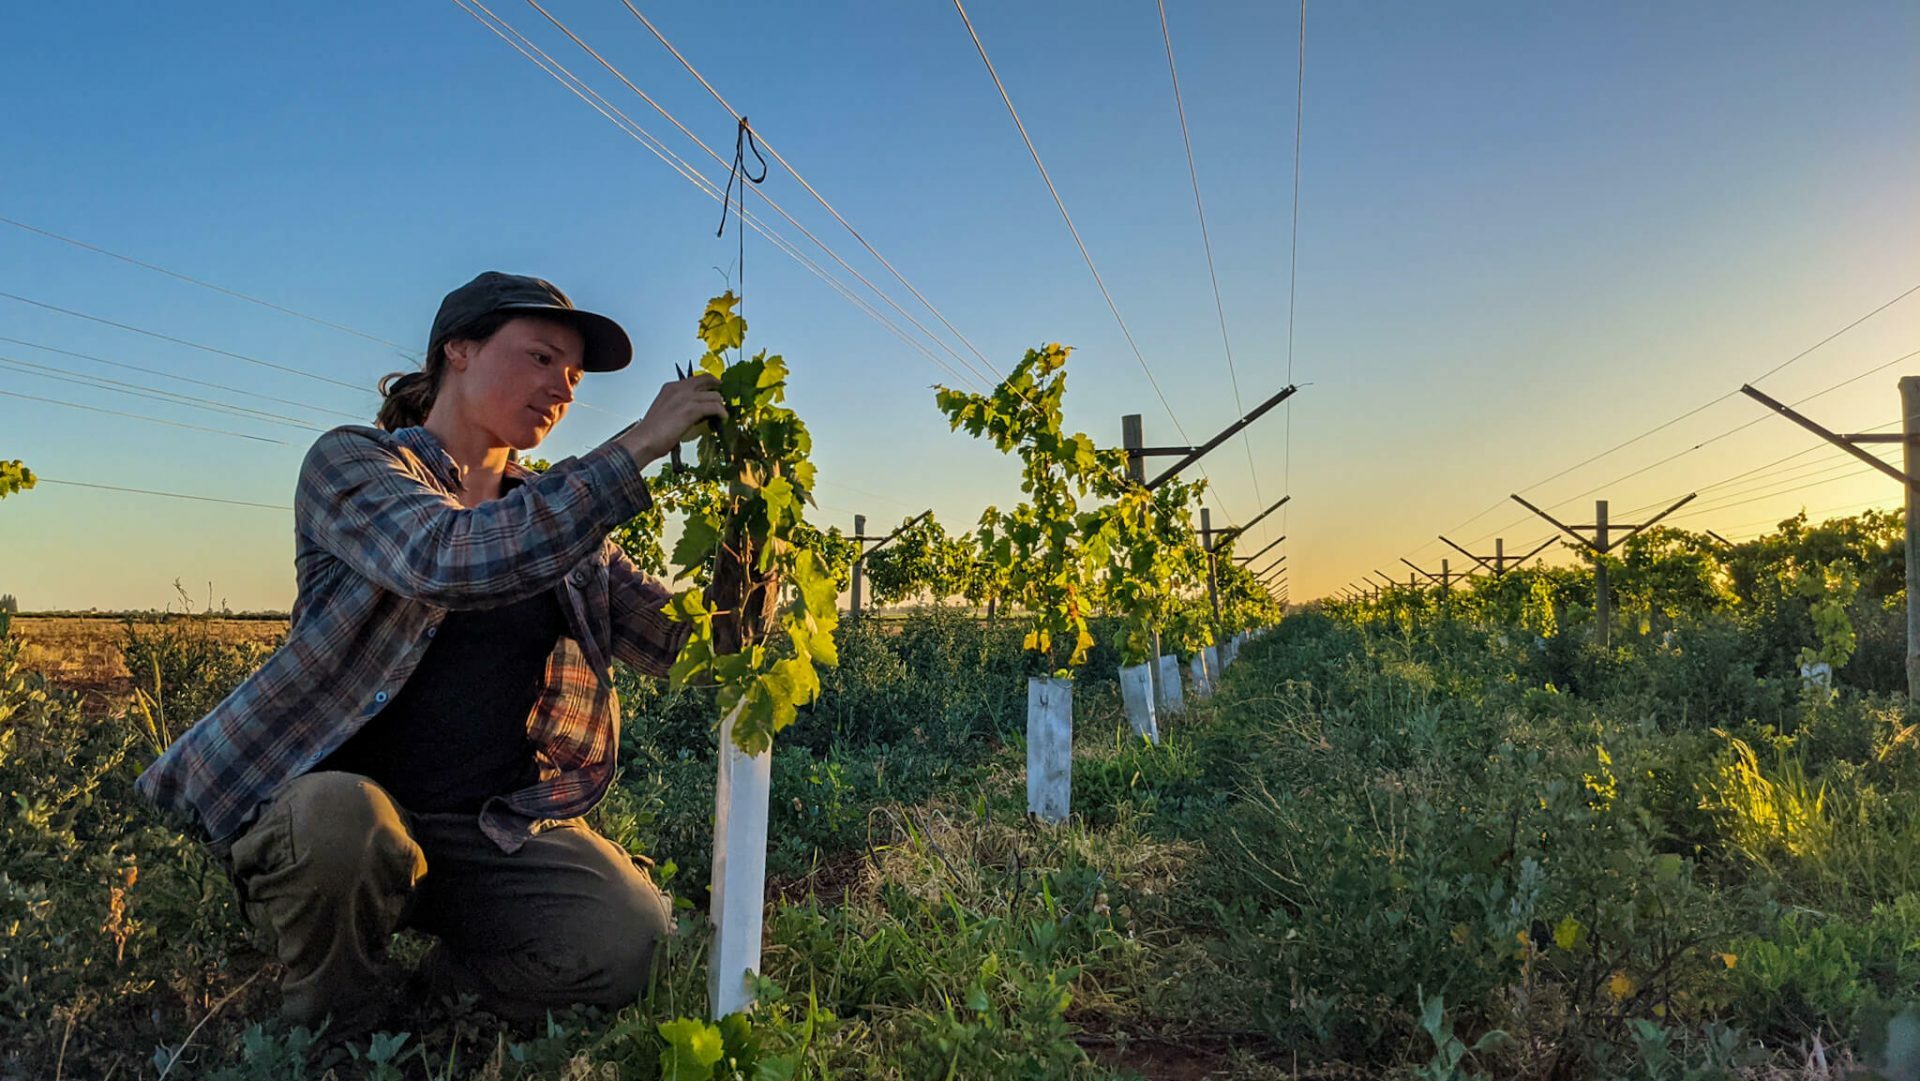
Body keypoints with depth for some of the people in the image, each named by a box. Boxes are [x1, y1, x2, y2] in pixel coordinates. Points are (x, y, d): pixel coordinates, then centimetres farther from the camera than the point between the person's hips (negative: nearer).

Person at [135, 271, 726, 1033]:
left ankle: (425, 1000, 7)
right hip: (324, 800, -3)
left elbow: (686, 643, 5)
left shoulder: (560, 517, 12)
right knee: (341, 820, -39)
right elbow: (449, 559, -27)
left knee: (636, 938, -22)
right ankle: (340, 1038, -6)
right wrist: (637, 446, -25)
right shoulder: (351, 460, -4)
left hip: (495, 829, 4)